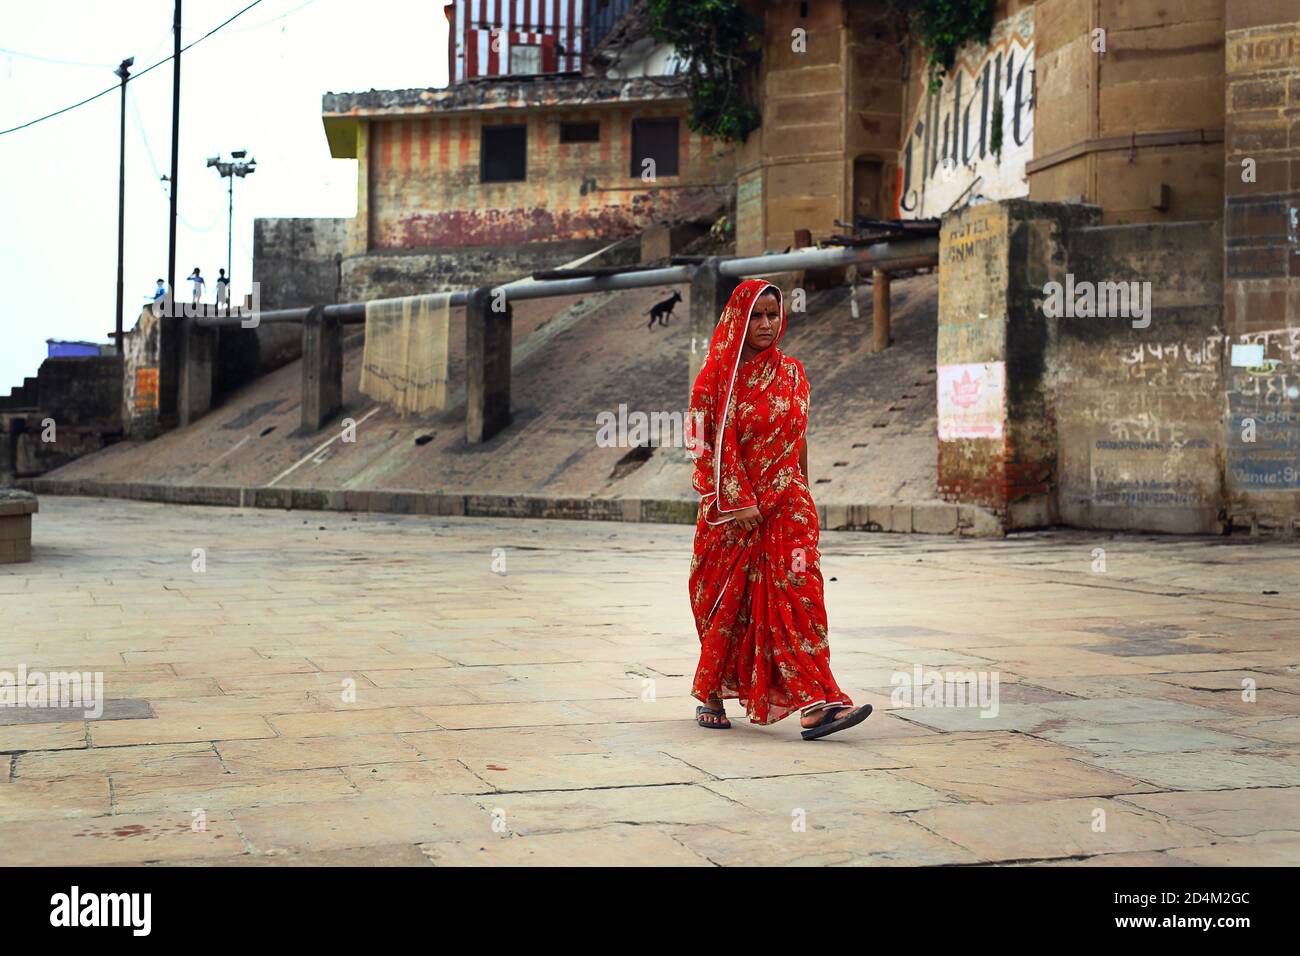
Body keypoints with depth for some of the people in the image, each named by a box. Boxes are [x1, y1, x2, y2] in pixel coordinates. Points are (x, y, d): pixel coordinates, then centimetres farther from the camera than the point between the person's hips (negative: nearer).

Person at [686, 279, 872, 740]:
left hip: (785, 502, 2)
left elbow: (799, 442, 14)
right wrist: (741, 502, -15)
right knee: (728, 600, 6)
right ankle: (710, 695, 25)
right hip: (731, 504, -2)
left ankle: (814, 702, -20)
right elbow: (716, 443, -8)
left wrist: (804, 500, 14)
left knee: (799, 591, -12)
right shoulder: (717, 373, -2)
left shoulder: (792, 373, 9)